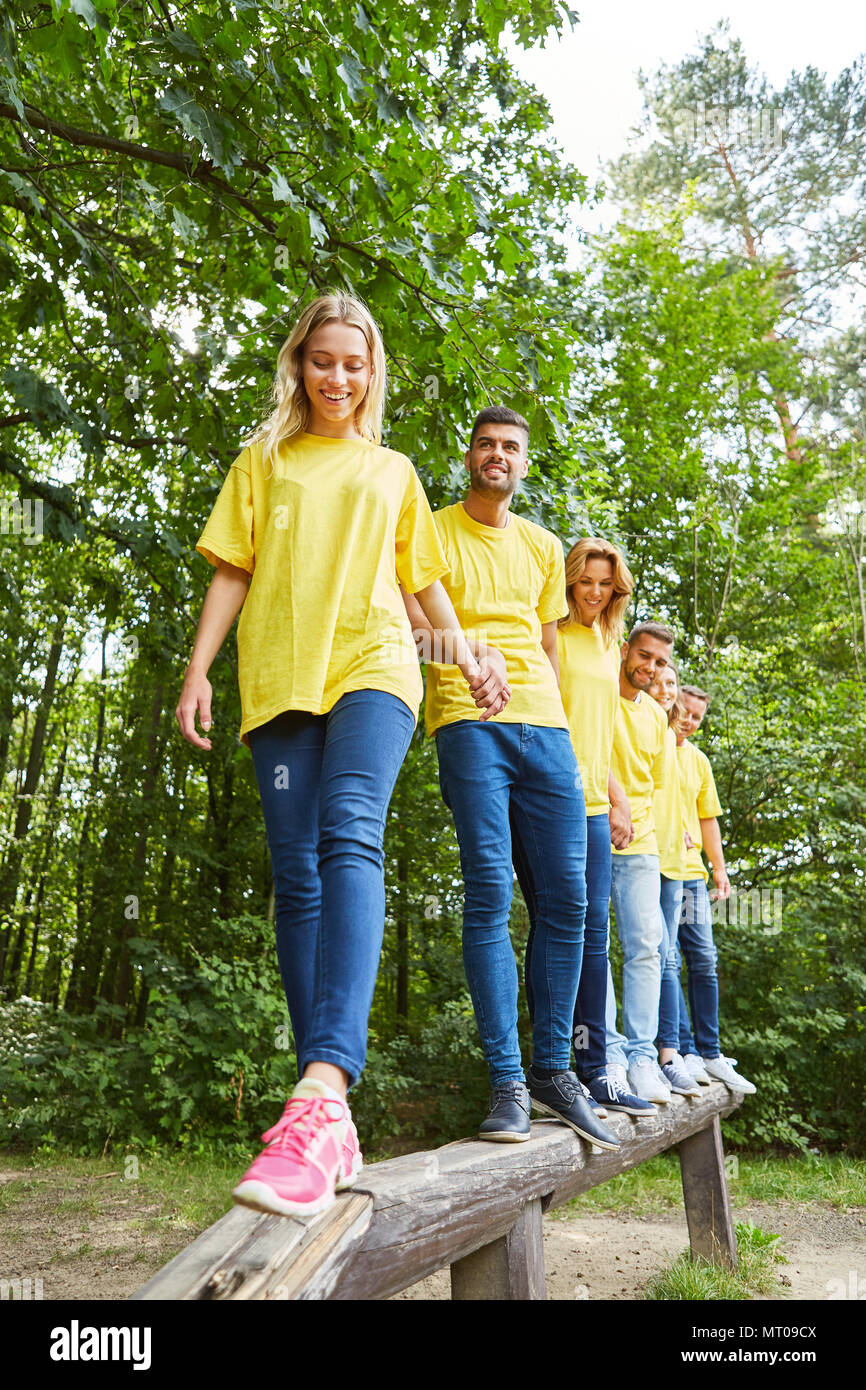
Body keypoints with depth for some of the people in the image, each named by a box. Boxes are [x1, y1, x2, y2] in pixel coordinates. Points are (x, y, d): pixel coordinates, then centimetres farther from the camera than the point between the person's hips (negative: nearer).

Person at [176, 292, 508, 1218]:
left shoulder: (393, 471, 25)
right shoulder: (262, 461, 23)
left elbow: (423, 577, 23)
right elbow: (233, 571, 14)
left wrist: (467, 657, 8)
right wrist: (198, 667, 2)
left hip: (372, 663, -1)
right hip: (279, 674, 1)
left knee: (349, 839, -27)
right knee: (297, 874, -6)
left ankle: (322, 1088, -39)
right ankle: (330, 1127, -4)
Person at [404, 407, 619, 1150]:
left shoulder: (545, 548, 22)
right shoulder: (431, 532, 9)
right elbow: (412, 623, 0)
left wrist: (552, 719, 14)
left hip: (545, 727, 5)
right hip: (468, 721, -4)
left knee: (565, 900, 1)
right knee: (489, 894, -12)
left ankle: (553, 1068, 13)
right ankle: (508, 1081, -6)